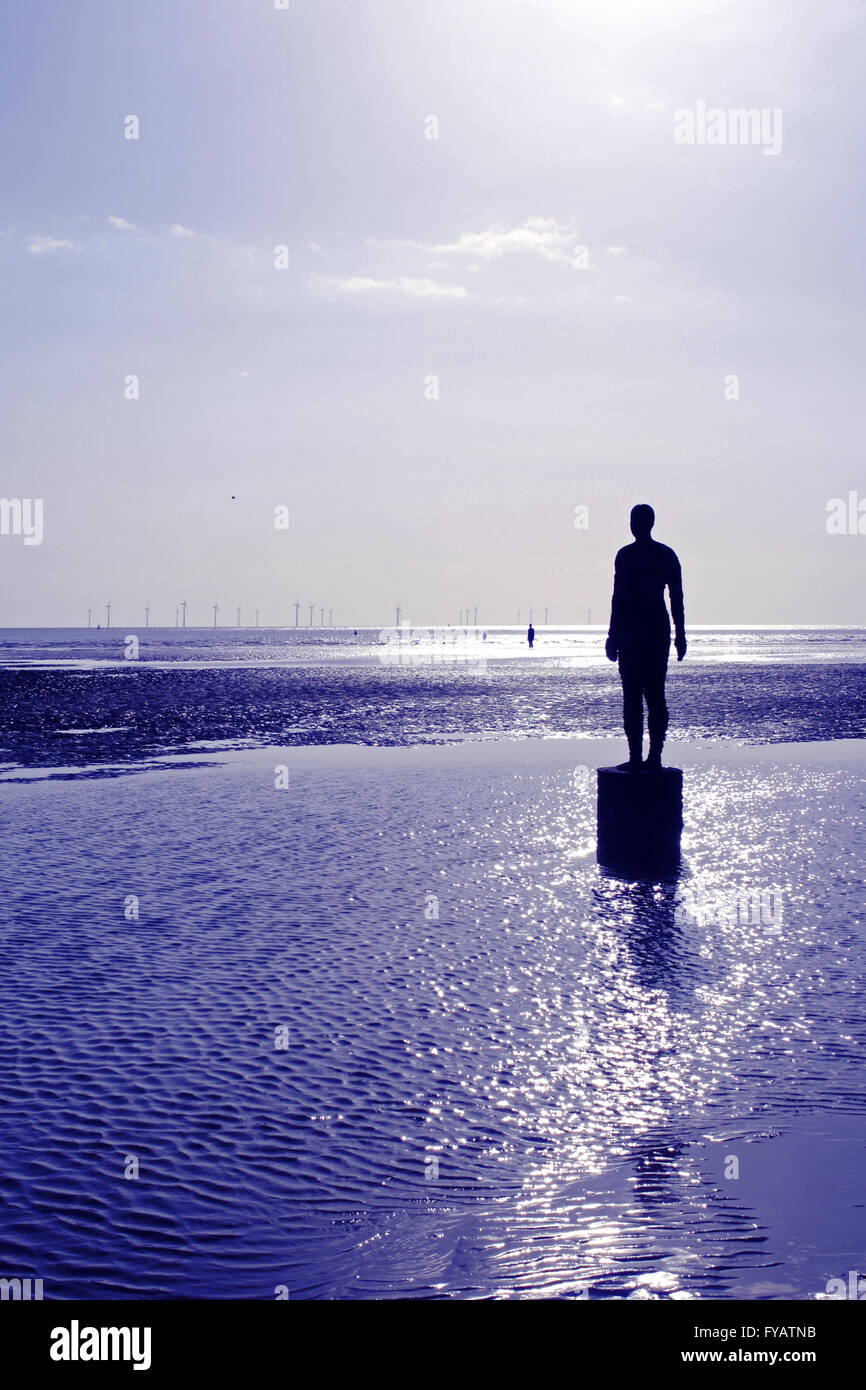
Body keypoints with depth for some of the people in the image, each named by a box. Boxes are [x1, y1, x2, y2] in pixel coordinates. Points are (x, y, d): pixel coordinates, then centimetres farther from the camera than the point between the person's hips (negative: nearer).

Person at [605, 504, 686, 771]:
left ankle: (636, 758, -6)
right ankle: (655, 757, 7)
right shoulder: (667, 554, 9)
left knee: (632, 696, -3)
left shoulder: (626, 555, -7)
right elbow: (677, 598, 10)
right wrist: (680, 634, 15)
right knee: (656, 695, 8)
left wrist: (612, 636, -7)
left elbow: (619, 597, -10)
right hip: (659, 628, 5)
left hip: (632, 630, -5)